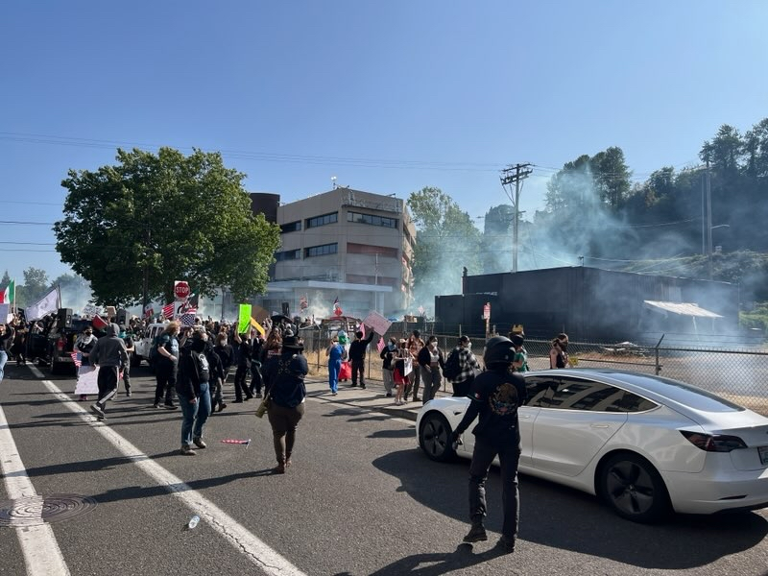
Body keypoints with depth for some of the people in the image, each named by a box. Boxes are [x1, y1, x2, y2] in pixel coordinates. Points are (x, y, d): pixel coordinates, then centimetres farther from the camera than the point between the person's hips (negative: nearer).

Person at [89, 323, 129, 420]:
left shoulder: (100, 340, 7)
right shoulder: (119, 341, -3)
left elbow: (93, 353, 5)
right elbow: (124, 355, -5)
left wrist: (93, 363, 21)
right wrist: (123, 363, 13)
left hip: (102, 367, 5)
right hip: (114, 367, -4)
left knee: (102, 389, 11)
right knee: (112, 389, -4)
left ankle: (101, 413, 11)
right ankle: (98, 405, -27)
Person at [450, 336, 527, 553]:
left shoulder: (484, 379, -14)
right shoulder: (518, 380, -2)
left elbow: (474, 409, -13)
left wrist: (458, 431, -4)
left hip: (487, 437, -3)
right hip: (511, 439, 3)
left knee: (477, 479, 15)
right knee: (510, 485, 10)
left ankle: (478, 525, 4)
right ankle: (509, 538, 11)